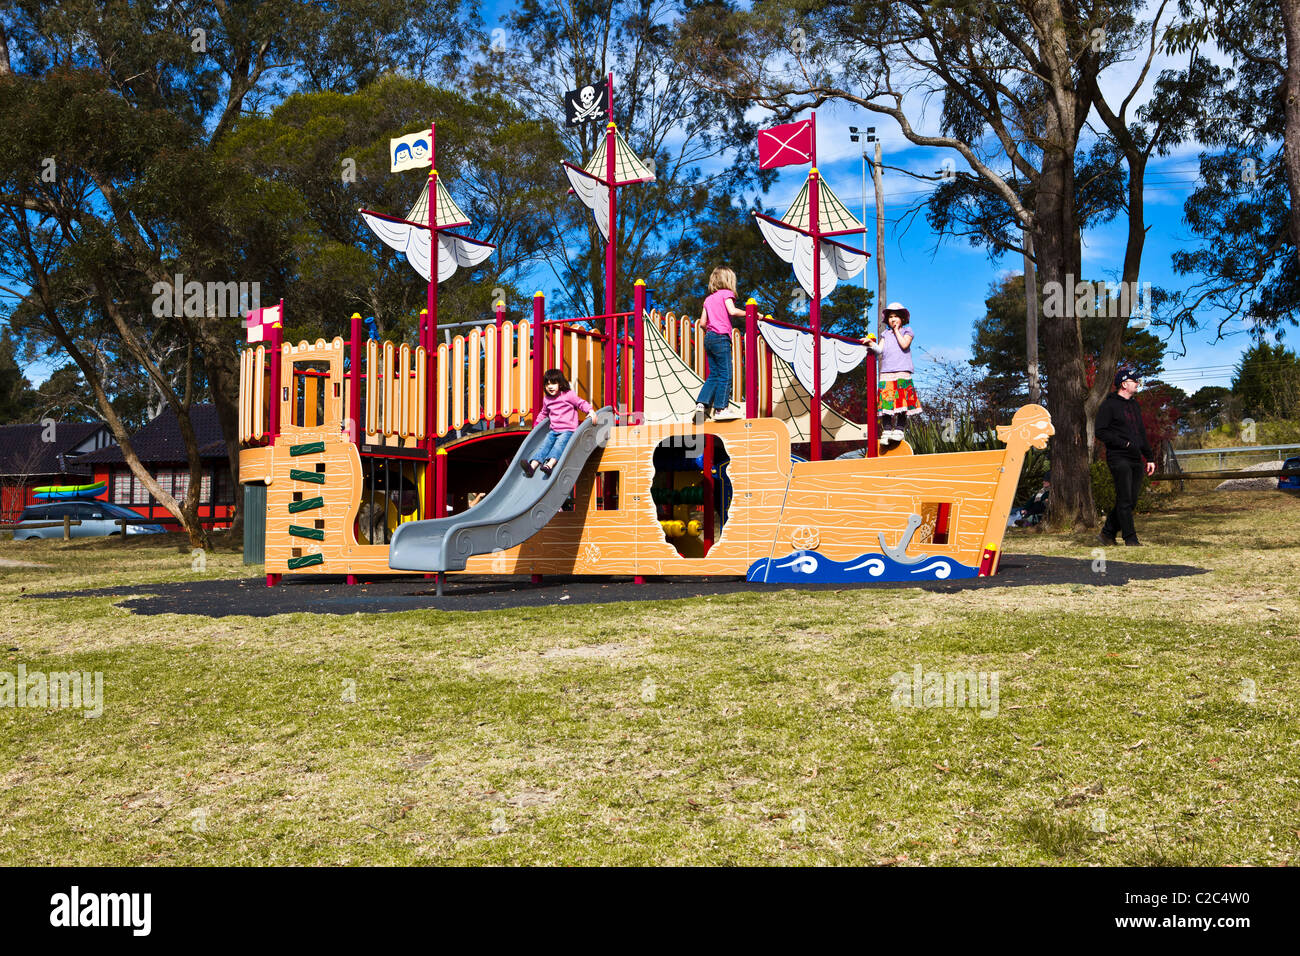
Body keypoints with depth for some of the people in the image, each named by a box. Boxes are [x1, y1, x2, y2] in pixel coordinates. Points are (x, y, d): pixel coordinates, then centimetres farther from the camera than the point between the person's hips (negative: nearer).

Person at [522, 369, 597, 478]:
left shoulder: (568, 395, -2)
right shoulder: (546, 399, 15)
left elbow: (582, 403, 0)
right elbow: (543, 413, 32)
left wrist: (591, 411, -17)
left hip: (568, 430, -5)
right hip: (554, 431, 5)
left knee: (559, 444, -29)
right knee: (544, 445, -16)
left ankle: (549, 465, -53)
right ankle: (532, 466, -34)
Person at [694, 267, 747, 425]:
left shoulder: (708, 299, 19)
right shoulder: (726, 293, 0)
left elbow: (703, 322, 15)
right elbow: (732, 311, -18)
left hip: (709, 338, 7)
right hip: (721, 338, -7)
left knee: (714, 375, 11)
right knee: (725, 375, -3)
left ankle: (702, 403, 1)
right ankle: (720, 410, -5)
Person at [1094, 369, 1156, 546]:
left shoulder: (1134, 406, 22)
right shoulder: (1109, 404, -3)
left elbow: (1142, 434, 27)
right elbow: (1100, 432, -11)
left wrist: (1150, 458, 21)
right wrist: (1124, 443, -18)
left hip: (1135, 460, 8)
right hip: (1118, 458, -8)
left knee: (1130, 501, 6)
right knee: (1125, 500, -10)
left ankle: (1108, 533, 16)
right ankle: (1130, 539, -8)